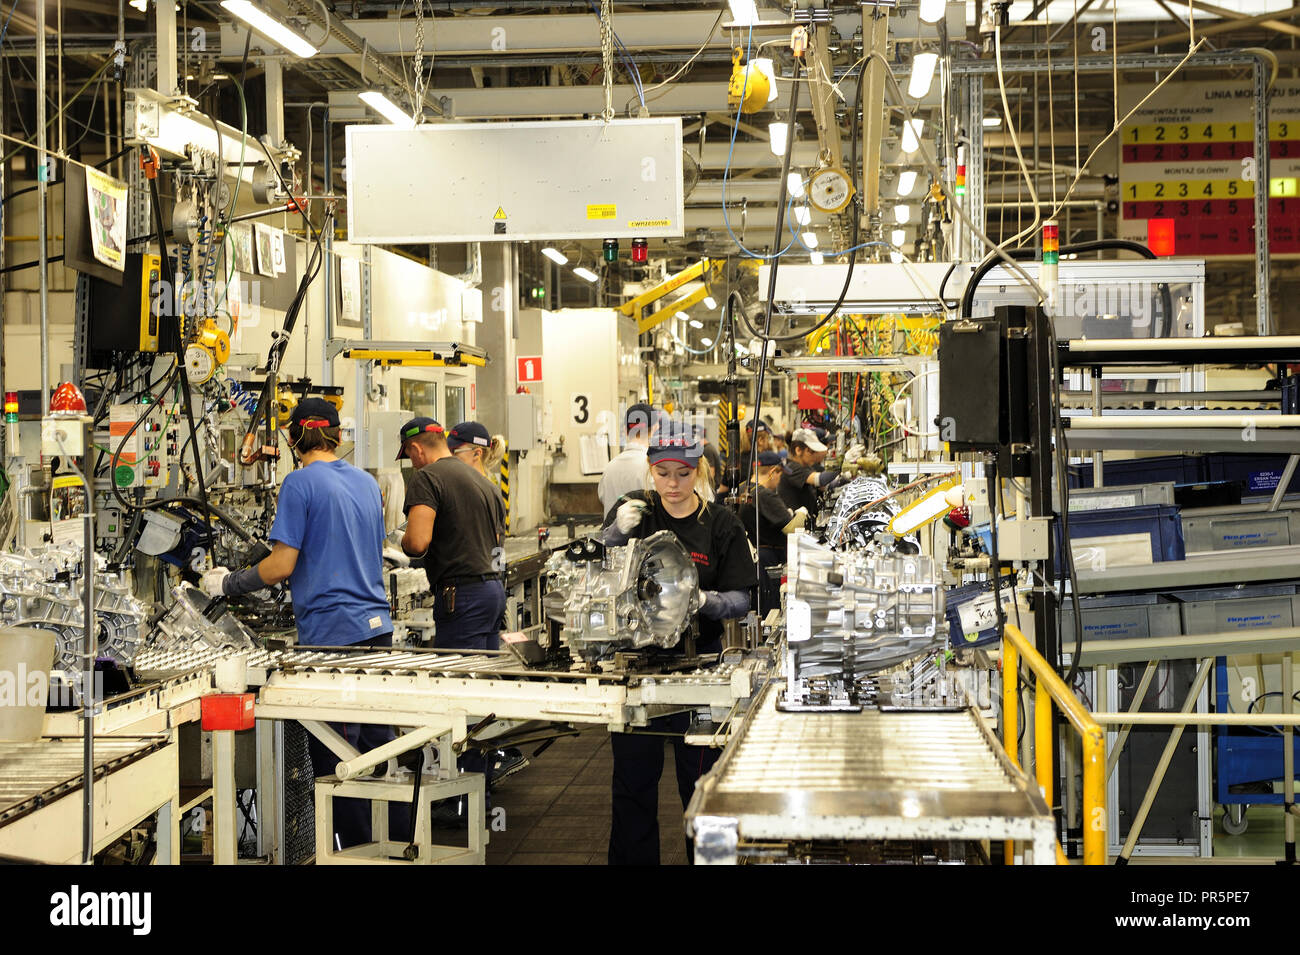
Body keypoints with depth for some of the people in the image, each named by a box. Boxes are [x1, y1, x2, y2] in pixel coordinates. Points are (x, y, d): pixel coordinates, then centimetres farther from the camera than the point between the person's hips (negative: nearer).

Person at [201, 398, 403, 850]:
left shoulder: (300, 483, -9)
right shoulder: (367, 482, 13)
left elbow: (282, 565, -13)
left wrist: (227, 584, 2)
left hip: (332, 631, -7)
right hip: (377, 625, 7)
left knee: (334, 755, 1)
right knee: (378, 744, 14)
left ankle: (358, 850, 4)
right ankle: (398, 841, 20)